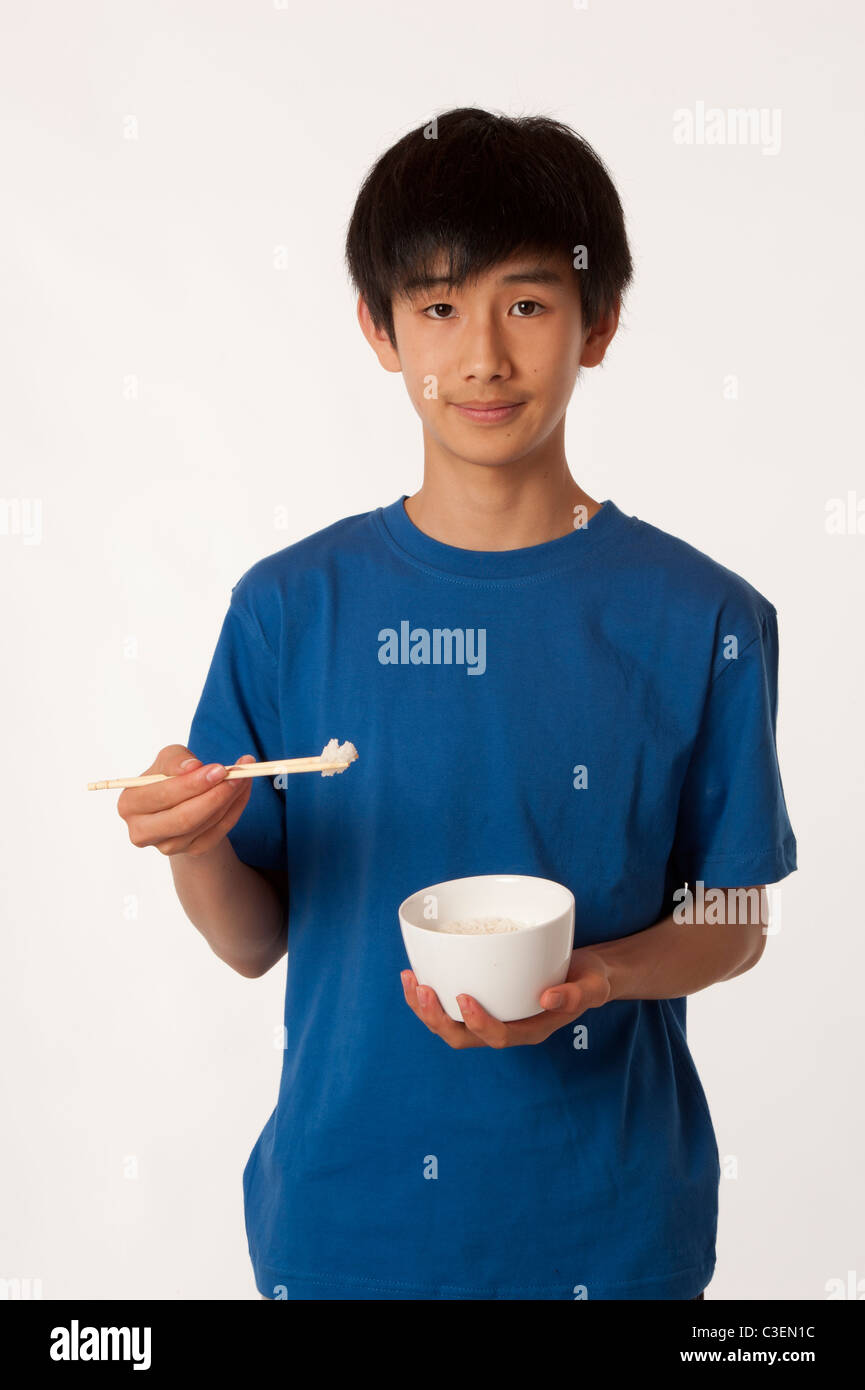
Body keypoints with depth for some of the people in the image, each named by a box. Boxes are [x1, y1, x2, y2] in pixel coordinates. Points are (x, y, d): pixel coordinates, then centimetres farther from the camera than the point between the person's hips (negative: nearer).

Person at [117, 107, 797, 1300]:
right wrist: (192, 839, -21)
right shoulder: (289, 605, -7)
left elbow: (731, 922, -1)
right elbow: (254, 941, -1)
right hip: (345, 1207, 1)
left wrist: (591, 978, -19)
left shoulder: (701, 619, -10)